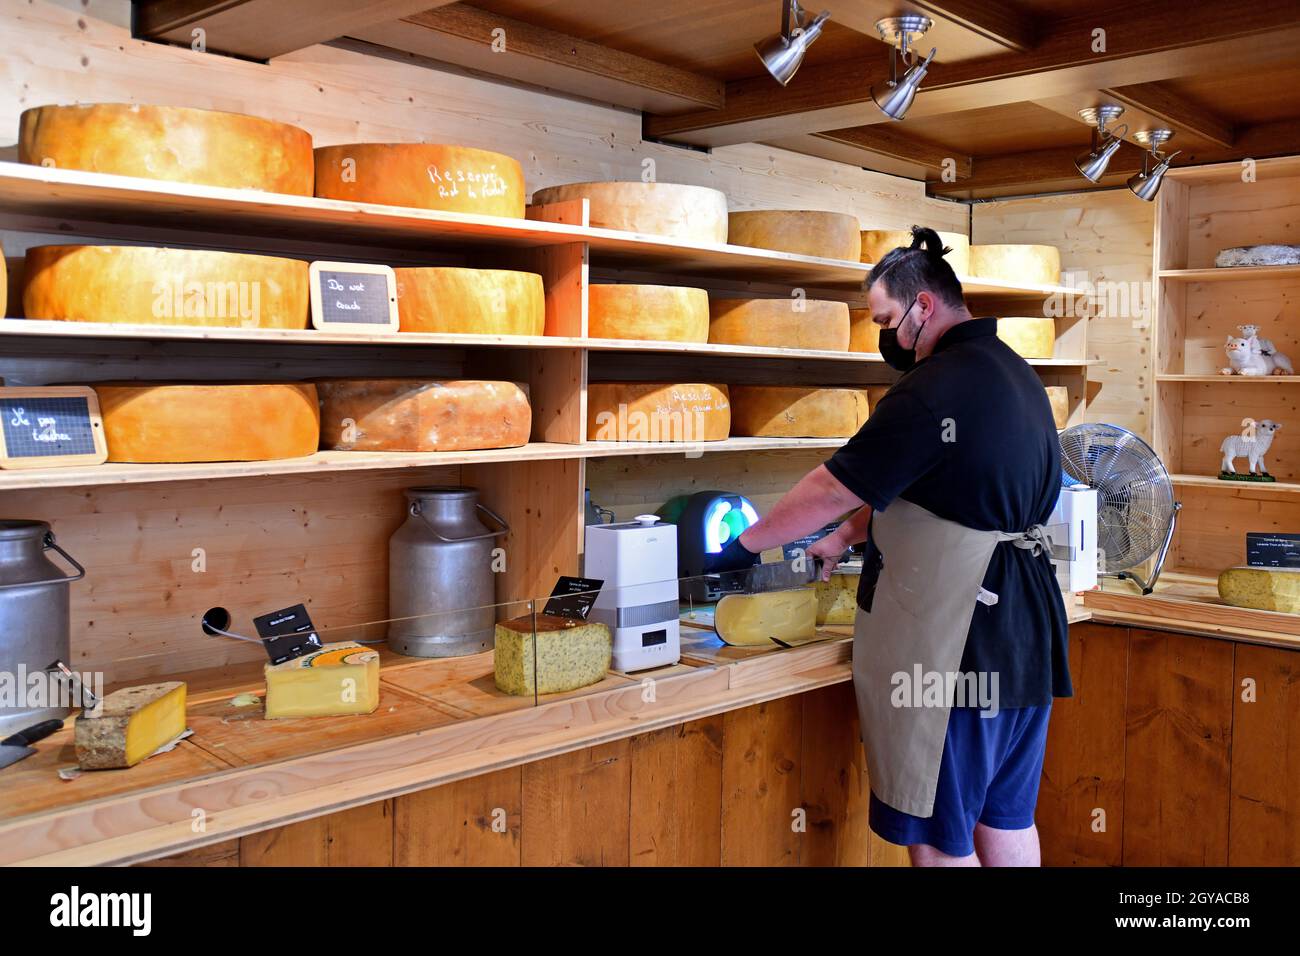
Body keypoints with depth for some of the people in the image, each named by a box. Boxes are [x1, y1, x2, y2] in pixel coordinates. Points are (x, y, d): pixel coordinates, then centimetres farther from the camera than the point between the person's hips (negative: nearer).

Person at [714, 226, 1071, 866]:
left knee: (938, 836, 3)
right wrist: (846, 537, 21)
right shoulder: (1013, 372, 14)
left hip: (959, 639, -10)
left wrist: (745, 545, -3)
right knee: (1006, 819, 20)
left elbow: (834, 487, -15)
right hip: (1026, 628, 10)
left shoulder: (937, 386, -18)